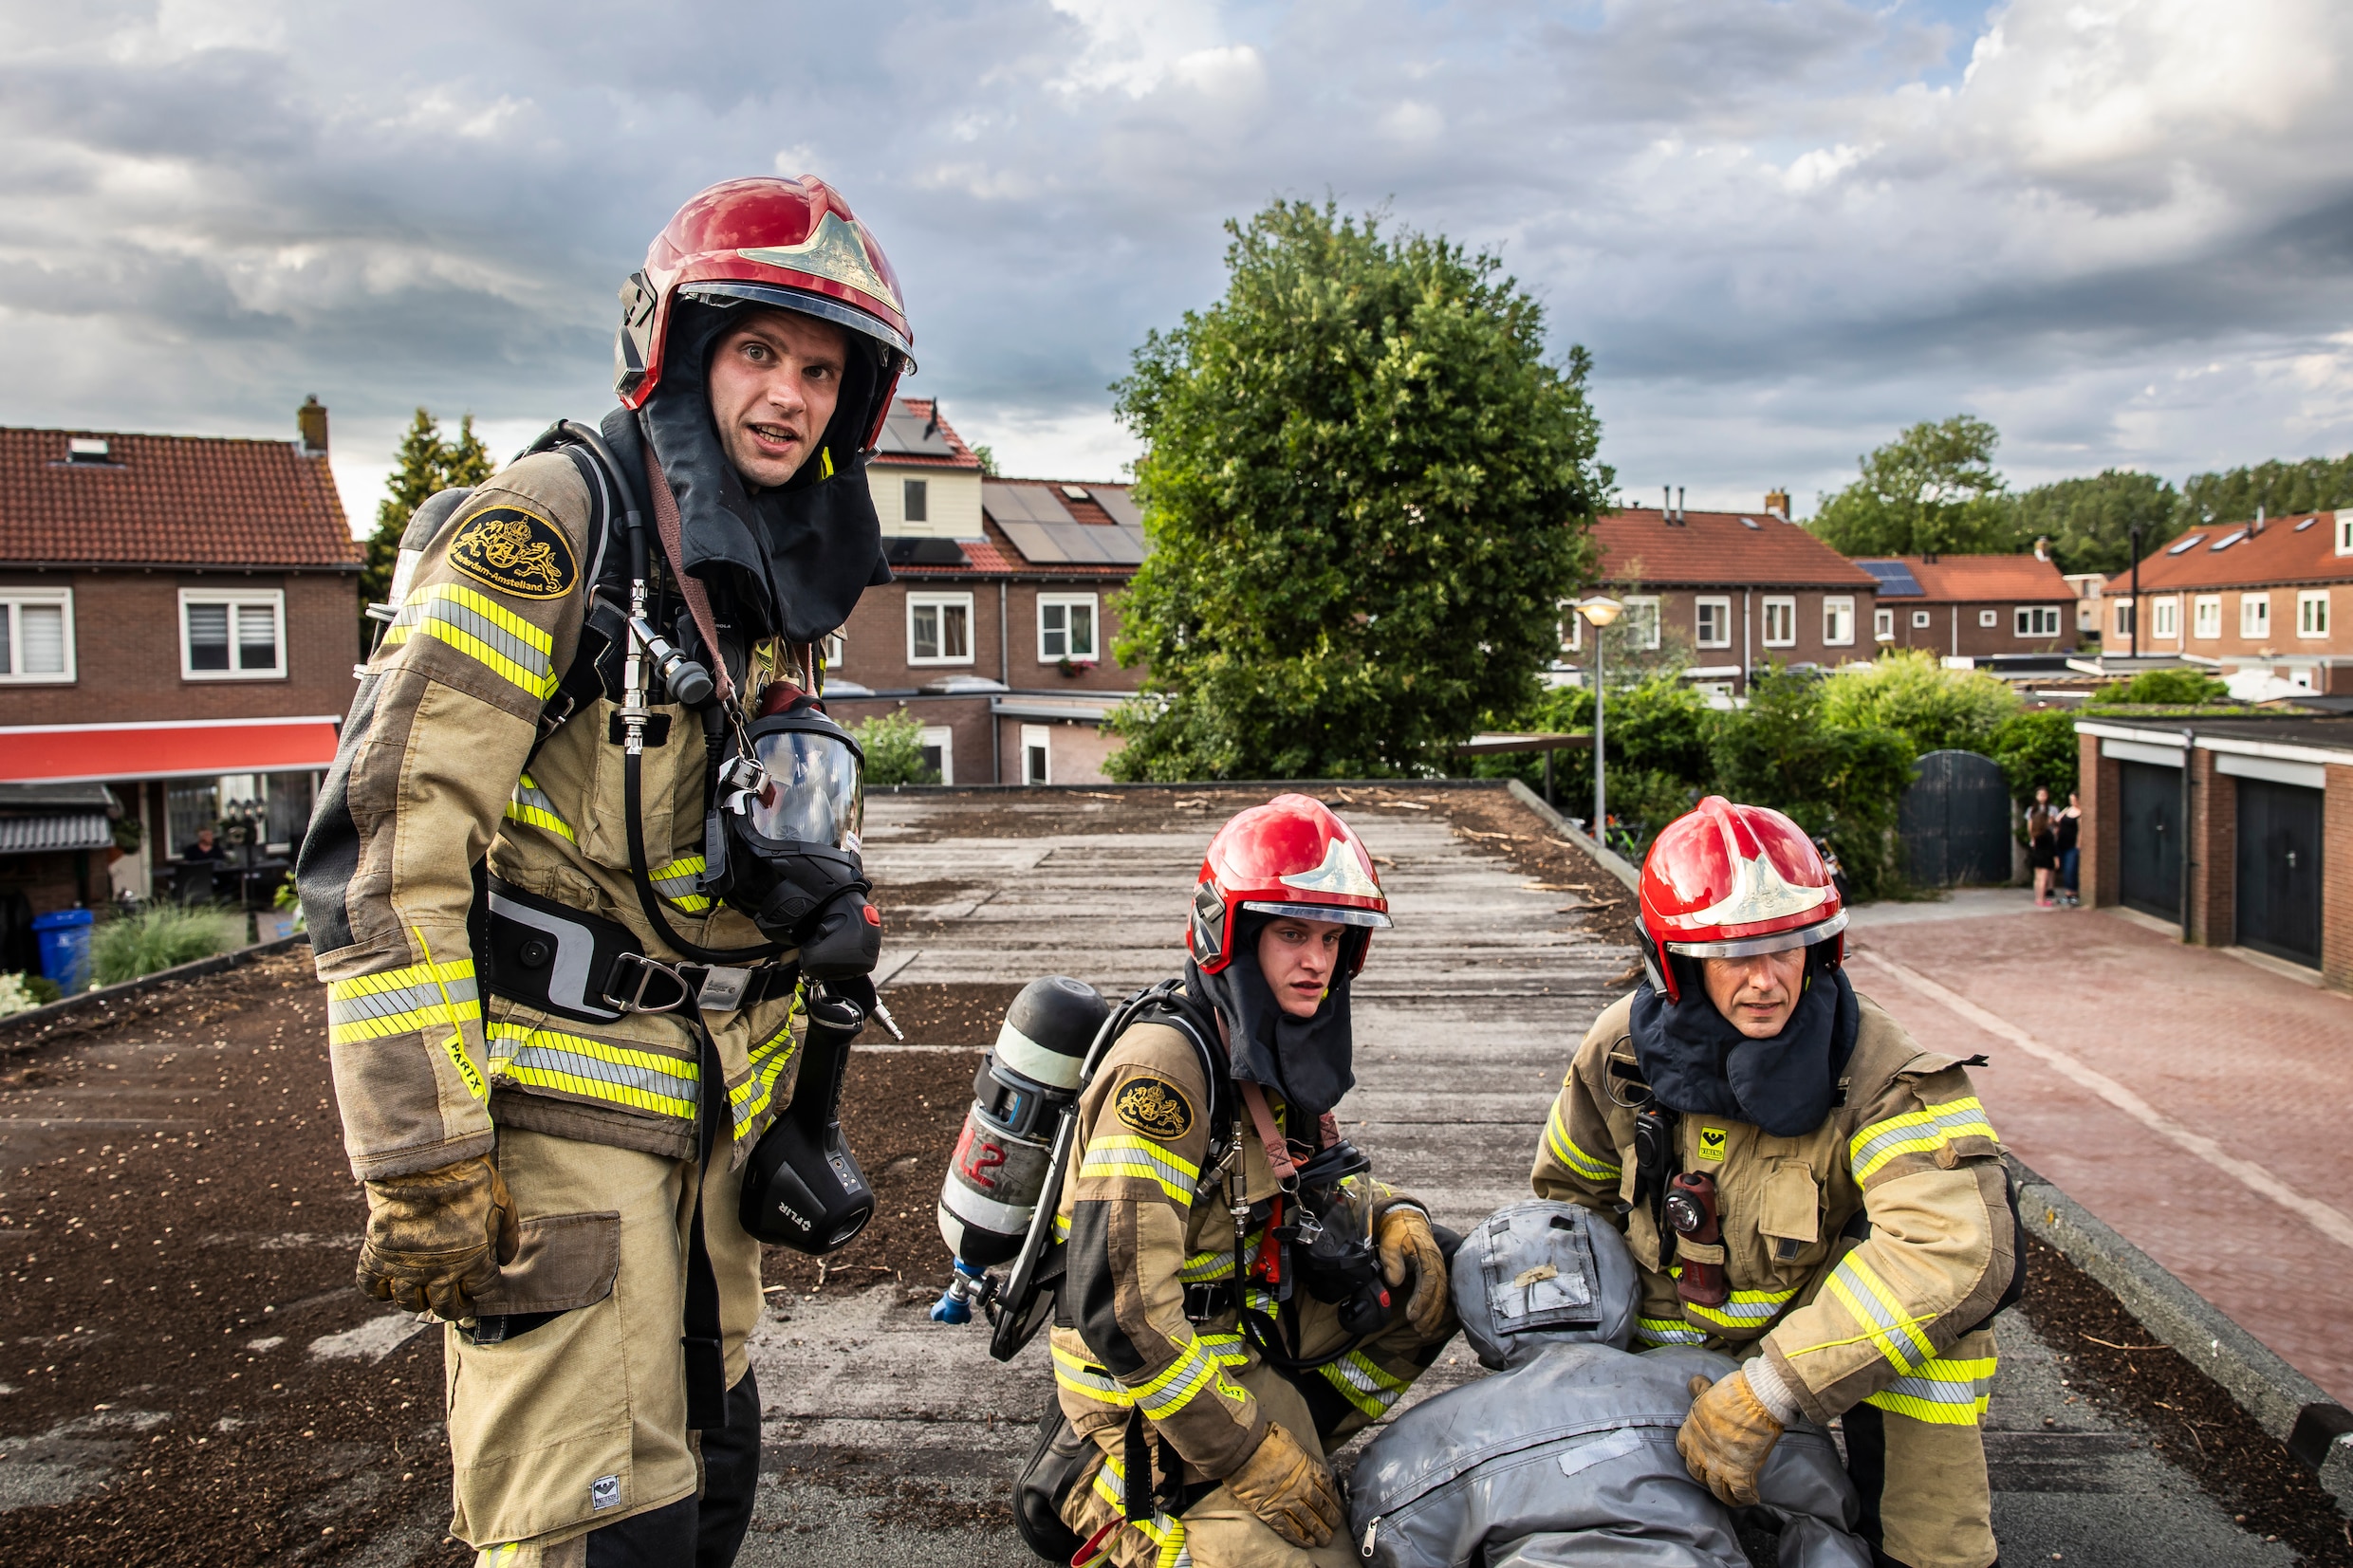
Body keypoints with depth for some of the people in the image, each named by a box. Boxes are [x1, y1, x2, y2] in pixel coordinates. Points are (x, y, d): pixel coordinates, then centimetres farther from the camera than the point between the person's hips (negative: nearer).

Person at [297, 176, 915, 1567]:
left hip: (702, 1123, 8)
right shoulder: (549, 523, -12)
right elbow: (390, 841, -20)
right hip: (553, 1114, -8)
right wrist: (423, 1166, -22)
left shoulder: (778, 595, 12)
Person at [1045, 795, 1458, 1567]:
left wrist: (1396, 1216, -2)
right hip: (1151, 1378, -8)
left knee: (1438, 1272, 4)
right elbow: (1119, 1307, -28)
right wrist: (1253, 1455, -23)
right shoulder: (1163, 1069, -24)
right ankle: (1109, 1497, 0)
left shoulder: (1283, 1053, 4)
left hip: (1250, 1325, 8)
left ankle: (1291, 1430, 2)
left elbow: (1323, 1176, 21)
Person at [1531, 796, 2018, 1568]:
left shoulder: (1875, 1067, -29)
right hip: (1676, 1347, 2)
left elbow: (1951, 1247, -45)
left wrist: (1768, 1392, -48)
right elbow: (1570, 1191, 4)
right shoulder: (1624, 1049, -16)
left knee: (1941, 1290, -31)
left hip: (1827, 1321, -2)